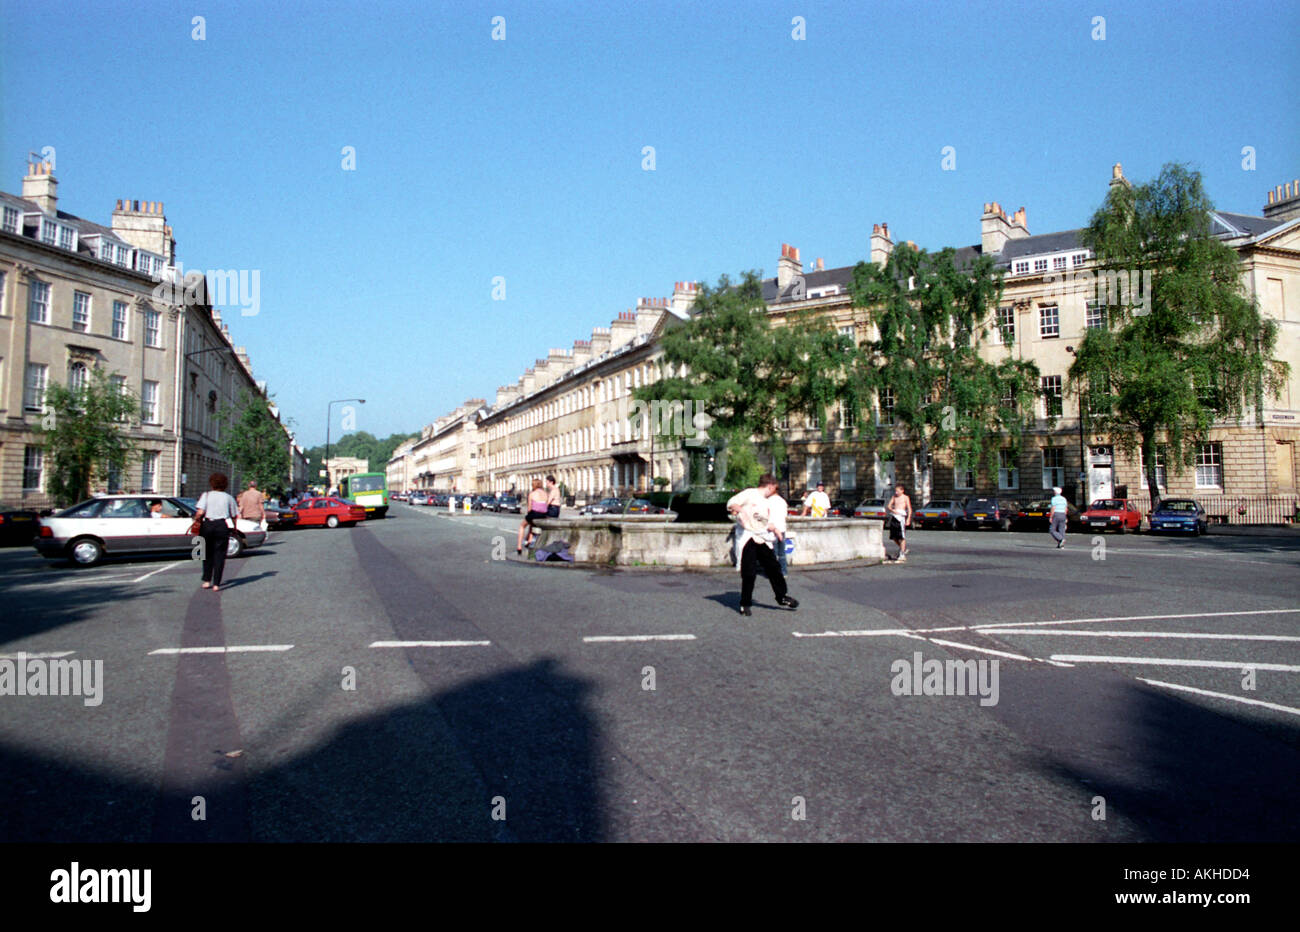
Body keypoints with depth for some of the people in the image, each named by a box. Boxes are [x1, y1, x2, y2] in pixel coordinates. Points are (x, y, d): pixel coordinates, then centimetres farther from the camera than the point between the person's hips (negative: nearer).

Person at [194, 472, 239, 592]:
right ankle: (216, 584, -1)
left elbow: (200, 512, -9)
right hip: (223, 526, 0)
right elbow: (233, 516, 4)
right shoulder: (229, 497, 8)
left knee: (208, 553, 16)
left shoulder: (206, 495, 4)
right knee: (220, 555, 3)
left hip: (207, 525, 0)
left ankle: (207, 581, 19)